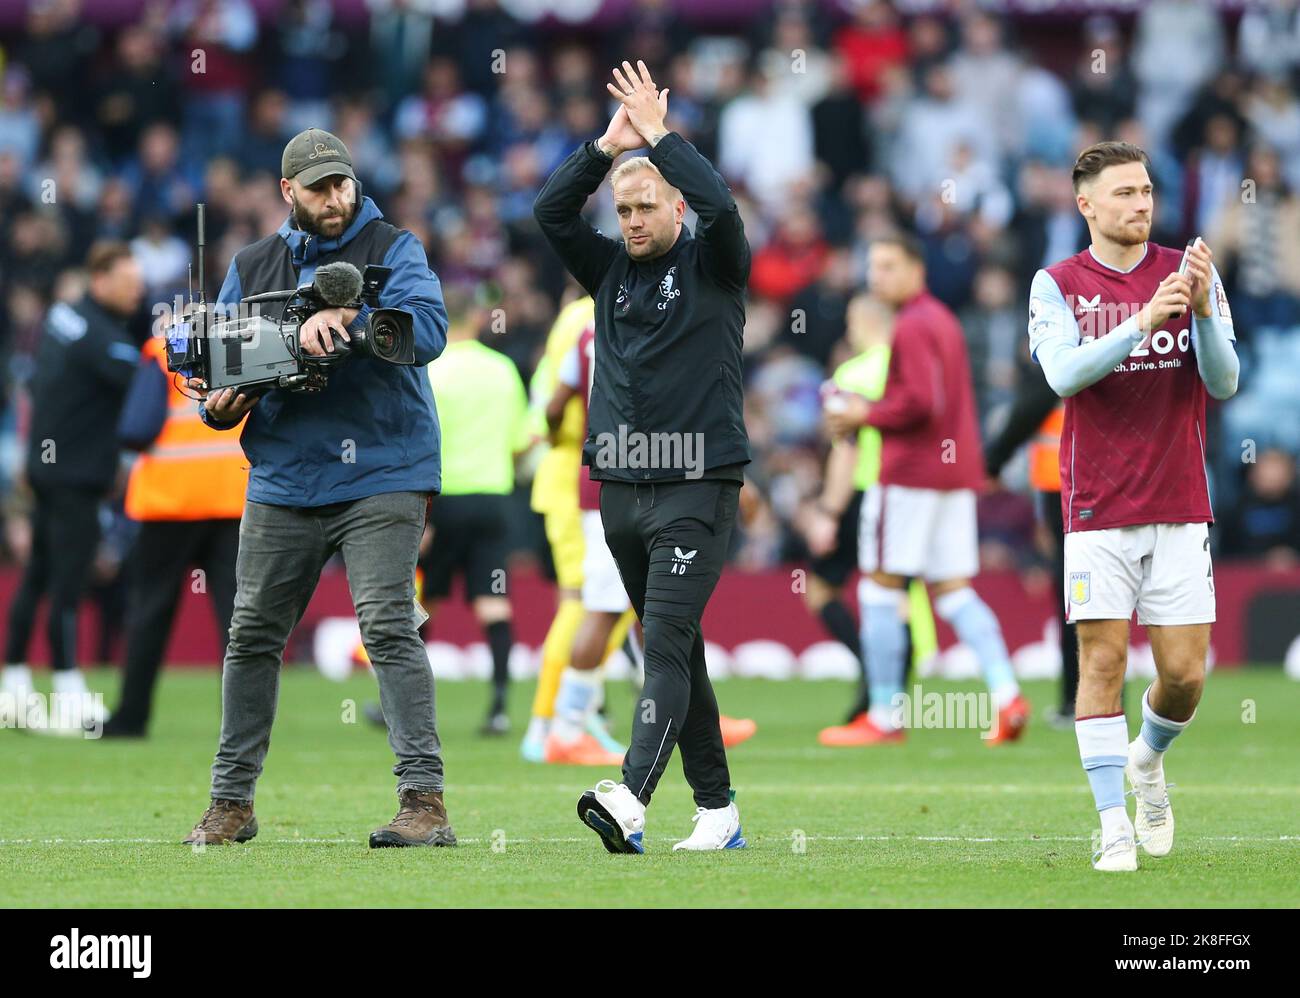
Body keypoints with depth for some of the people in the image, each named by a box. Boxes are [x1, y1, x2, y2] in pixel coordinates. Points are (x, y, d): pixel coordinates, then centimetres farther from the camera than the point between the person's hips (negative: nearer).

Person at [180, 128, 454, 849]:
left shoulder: (393, 249, 1)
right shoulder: (252, 267, 13)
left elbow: (427, 330, -16)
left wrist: (341, 316, -29)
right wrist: (221, 404, -7)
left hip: (381, 473, -4)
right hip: (281, 481, 4)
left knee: (389, 627, -15)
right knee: (252, 636, 7)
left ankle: (425, 797, -17)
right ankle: (232, 801, 17)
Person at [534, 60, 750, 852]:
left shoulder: (712, 267, 1)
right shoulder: (610, 270, 14)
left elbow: (720, 206, -18)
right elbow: (551, 212, 2)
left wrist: (659, 135, -11)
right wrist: (608, 145, -5)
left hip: (698, 488, -6)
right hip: (622, 488, 6)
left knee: (667, 643, -18)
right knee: (678, 655, 9)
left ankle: (632, 800, -33)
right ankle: (718, 811, 15)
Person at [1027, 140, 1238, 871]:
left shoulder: (1191, 273, 4)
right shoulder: (1057, 285, 1)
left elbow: (1224, 382, -3)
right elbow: (1063, 373, -16)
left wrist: (1203, 309, -21)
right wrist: (1141, 324, -29)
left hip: (1180, 509, 2)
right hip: (1097, 510, -1)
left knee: (1185, 673, 0)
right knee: (1103, 660, -7)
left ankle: (1149, 760, 31)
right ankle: (1115, 825, 0)